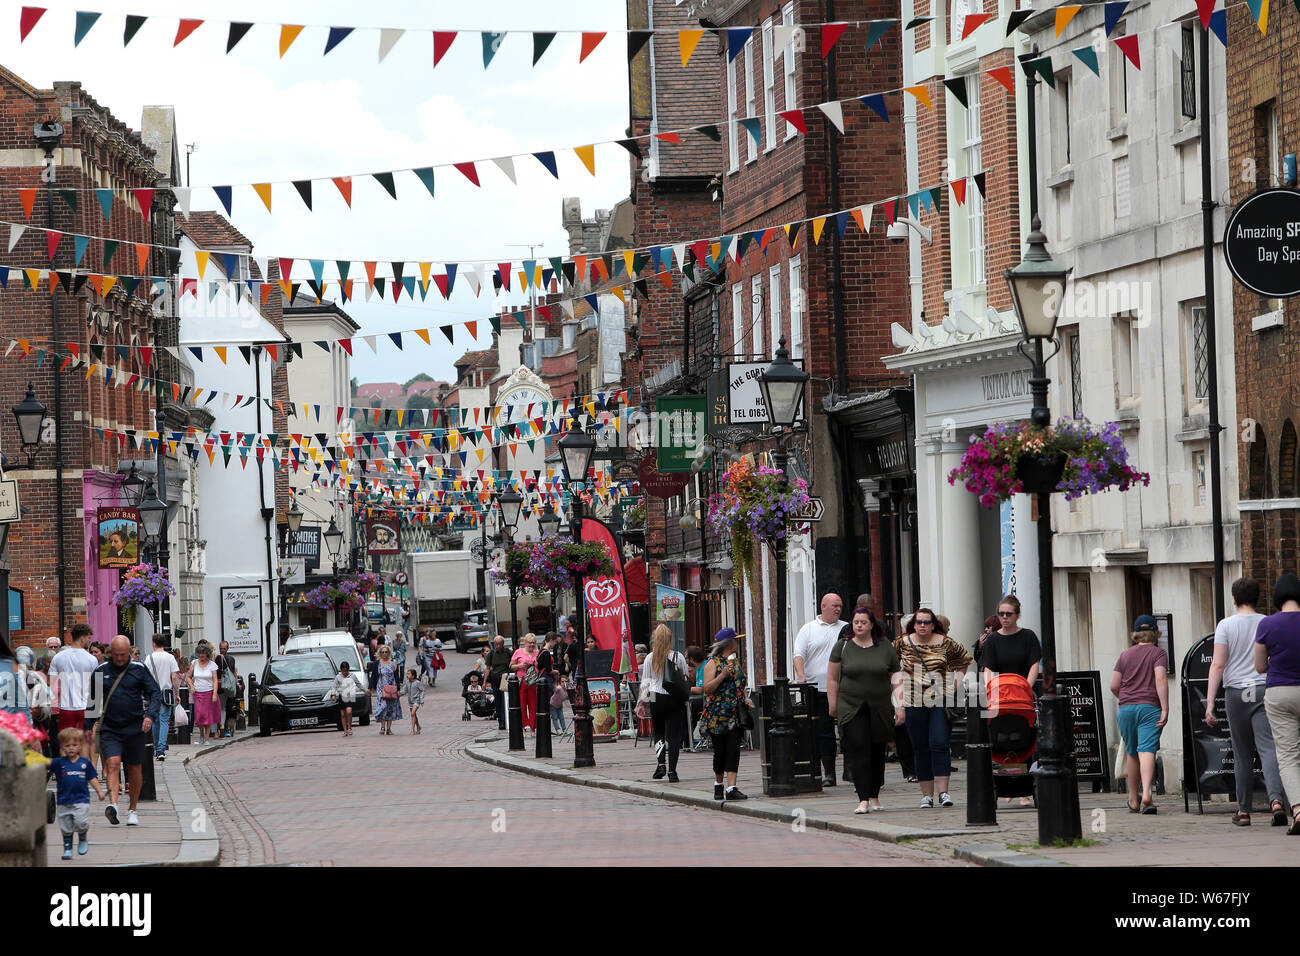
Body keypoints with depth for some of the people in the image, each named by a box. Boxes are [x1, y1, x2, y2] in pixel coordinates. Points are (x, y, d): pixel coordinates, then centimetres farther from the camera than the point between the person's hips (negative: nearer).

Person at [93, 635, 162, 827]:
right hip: (109, 729, 0)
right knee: (112, 763, -19)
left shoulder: (139, 670, 1)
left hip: (135, 729, 0)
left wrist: (150, 715, -16)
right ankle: (112, 804, -32)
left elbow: (155, 694, 0)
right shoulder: (101, 671, 4)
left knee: (134, 769, 8)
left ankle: (132, 810, 21)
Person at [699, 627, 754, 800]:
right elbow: (707, 688, -11)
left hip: (735, 715, 5)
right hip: (717, 715, -5)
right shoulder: (713, 663, -4)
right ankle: (718, 785, 21)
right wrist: (723, 675, -21)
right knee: (720, 751, 1)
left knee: (733, 750, -6)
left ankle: (731, 788, -12)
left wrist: (746, 699, 9)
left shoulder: (735, 661, 16)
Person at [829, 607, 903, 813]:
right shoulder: (842, 646, 3)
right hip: (851, 709, -2)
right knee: (858, 751, -12)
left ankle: (874, 797, 22)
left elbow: (897, 679, 9)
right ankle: (863, 800, -17)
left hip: (880, 709, 2)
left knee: (877, 753, 7)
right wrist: (833, 707, 5)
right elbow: (832, 678, 6)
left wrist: (900, 707, 3)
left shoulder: (885, 647, 5)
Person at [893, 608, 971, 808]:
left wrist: (957, 680, 9)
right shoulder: (902, 644, 3)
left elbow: (964, 659, 19)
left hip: (941, 701, -1)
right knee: (921, 749, 3)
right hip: (914, 703, 1)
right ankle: (926, 795, 9)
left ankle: (943, 791, -15)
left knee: (940, 744, -13)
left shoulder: (945, 643, 3)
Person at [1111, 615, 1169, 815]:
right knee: (1147, 751, -13)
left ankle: (1133, 800, 21)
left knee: (1132, 753, 15)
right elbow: (1160, 680, -12)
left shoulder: (1125, 655, 14)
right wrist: (1165, 709, -14)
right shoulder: (1159, 653, 2)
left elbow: (1114, 686, 13)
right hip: (1150, 707, -3)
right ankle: (1146, 794, -31)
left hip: (1126, 708, 3)